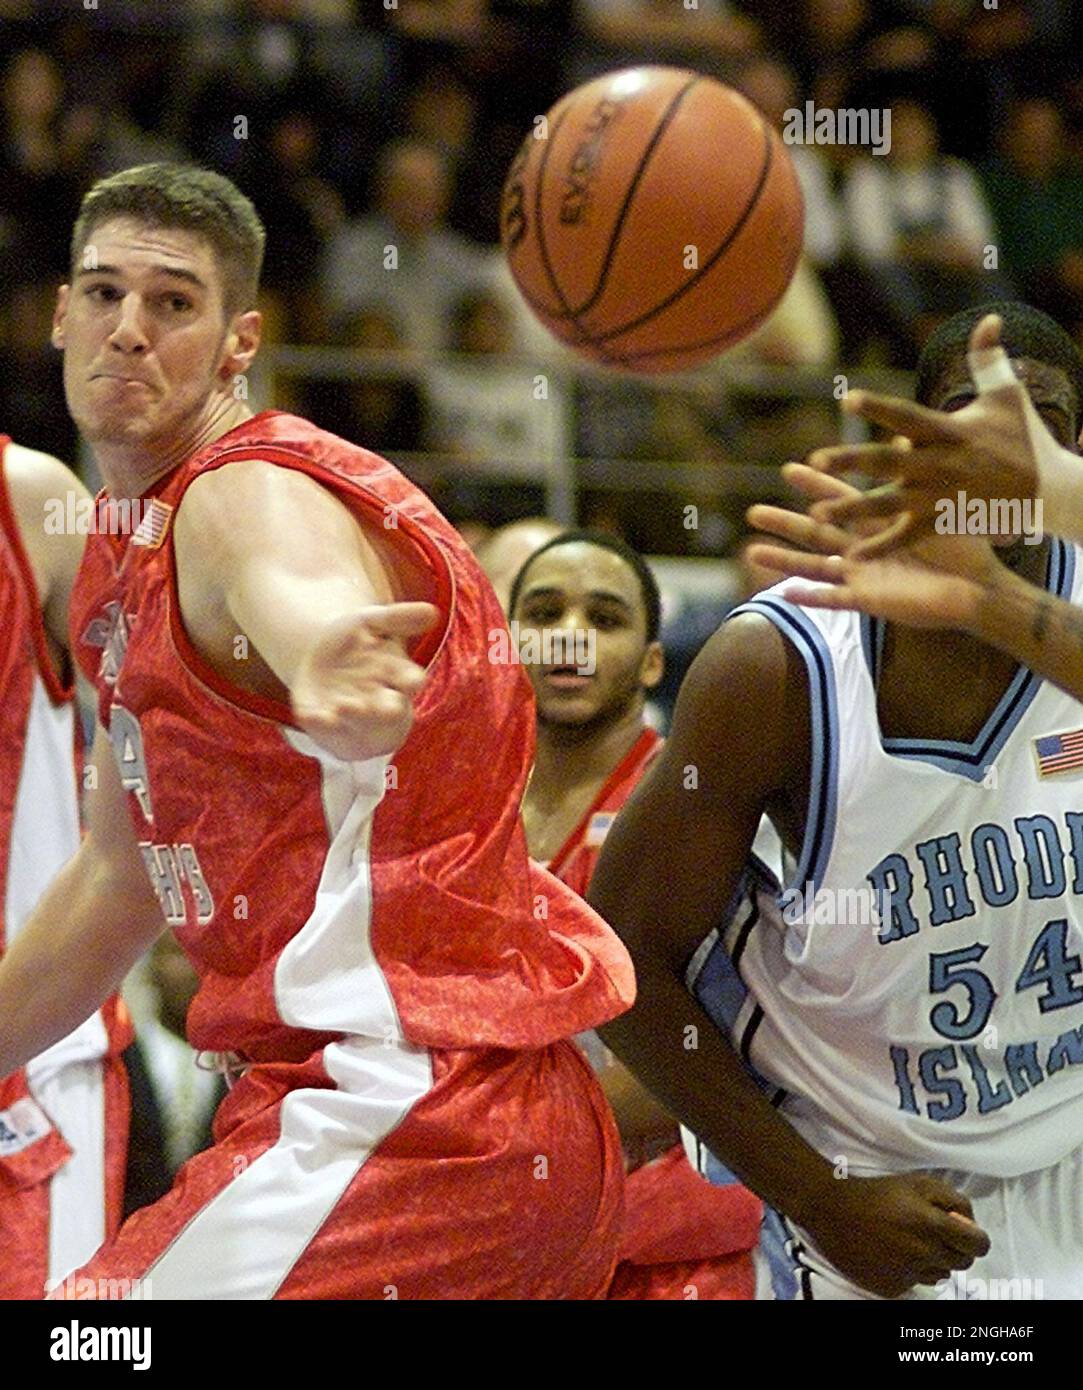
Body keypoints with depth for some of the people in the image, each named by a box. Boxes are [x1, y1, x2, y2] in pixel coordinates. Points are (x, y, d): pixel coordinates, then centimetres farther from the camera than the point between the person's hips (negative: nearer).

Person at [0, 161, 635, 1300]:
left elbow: (311, 600, -43)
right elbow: (119, 877, 27)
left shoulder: (250, 500, -15)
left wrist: (331, 663, -65)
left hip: (405, 1110, -10)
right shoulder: (127, 549, 16)